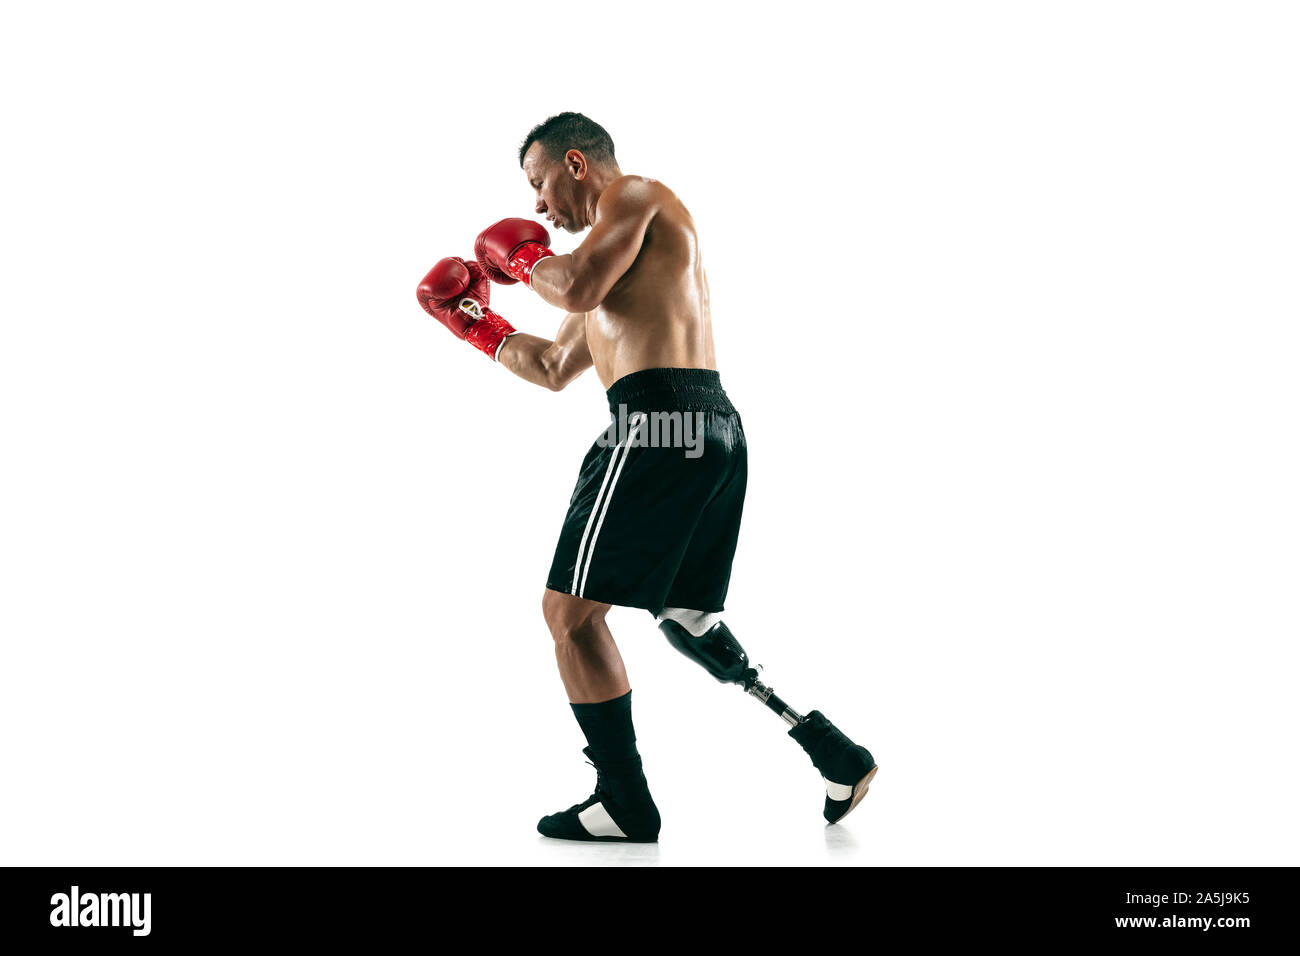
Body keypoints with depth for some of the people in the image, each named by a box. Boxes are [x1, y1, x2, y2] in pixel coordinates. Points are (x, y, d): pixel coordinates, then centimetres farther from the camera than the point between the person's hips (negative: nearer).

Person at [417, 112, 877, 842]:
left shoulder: (635, 194, 3)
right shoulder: (623, 258, 30)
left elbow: (578, 287, -15)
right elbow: (555, 369, 34)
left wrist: (523, 262, 5)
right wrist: (476, 326, 34)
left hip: (657, 423, -10)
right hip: (714, 427, 10)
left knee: (570, 610, -2)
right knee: (686, 616, 20)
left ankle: (626, 805, 2)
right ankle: (834, 753, 15)